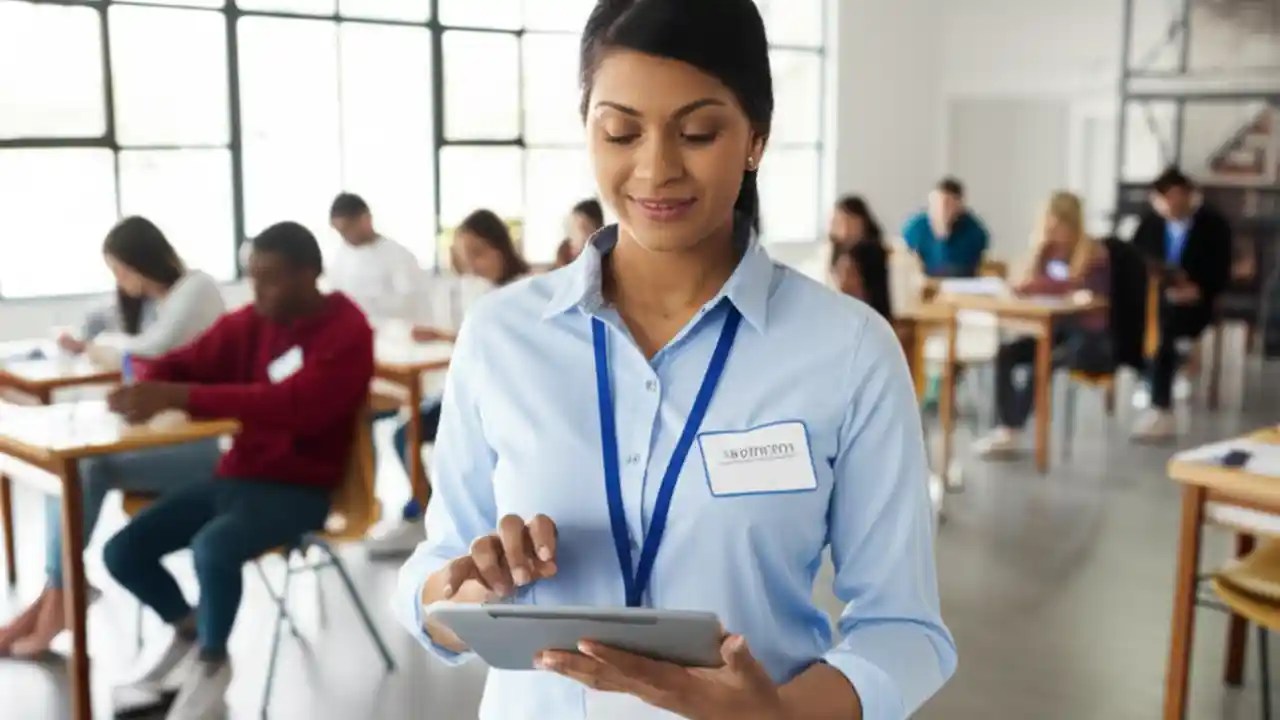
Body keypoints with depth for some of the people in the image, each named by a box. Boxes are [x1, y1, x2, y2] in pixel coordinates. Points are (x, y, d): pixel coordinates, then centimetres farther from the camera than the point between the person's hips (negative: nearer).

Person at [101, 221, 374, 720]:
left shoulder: (347, 333, -14)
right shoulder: (251, 323, 6)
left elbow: (292, 405, -29)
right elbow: (184, 363, 13)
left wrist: (179, 397, -35)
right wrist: (146, 385, -14)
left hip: (300, 488, -7)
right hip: (236, 477, 7)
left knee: (212, 547, -34)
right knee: (121, 552, -4)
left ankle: (212, 661, -4)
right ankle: (189, 628, 25)